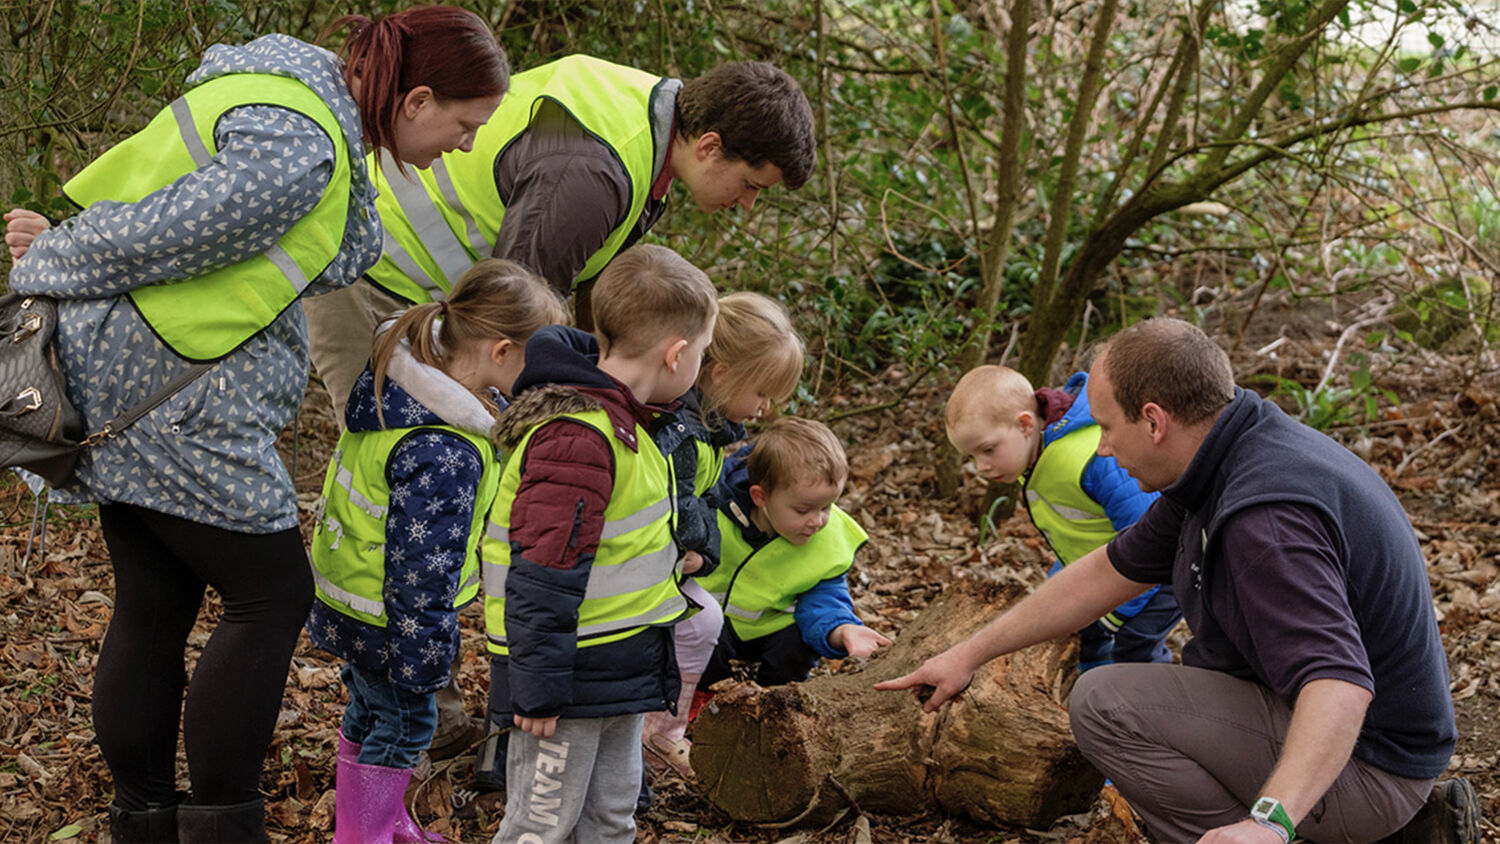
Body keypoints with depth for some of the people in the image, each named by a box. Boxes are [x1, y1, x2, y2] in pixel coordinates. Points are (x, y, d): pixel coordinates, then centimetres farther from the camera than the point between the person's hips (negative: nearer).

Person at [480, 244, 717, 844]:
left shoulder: (621, 422, 9)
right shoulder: (576, 440, -24)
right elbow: (541, 577, -25)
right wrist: (538, 688, -23)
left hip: (619, 676, 10)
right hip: (570, 680, -10)